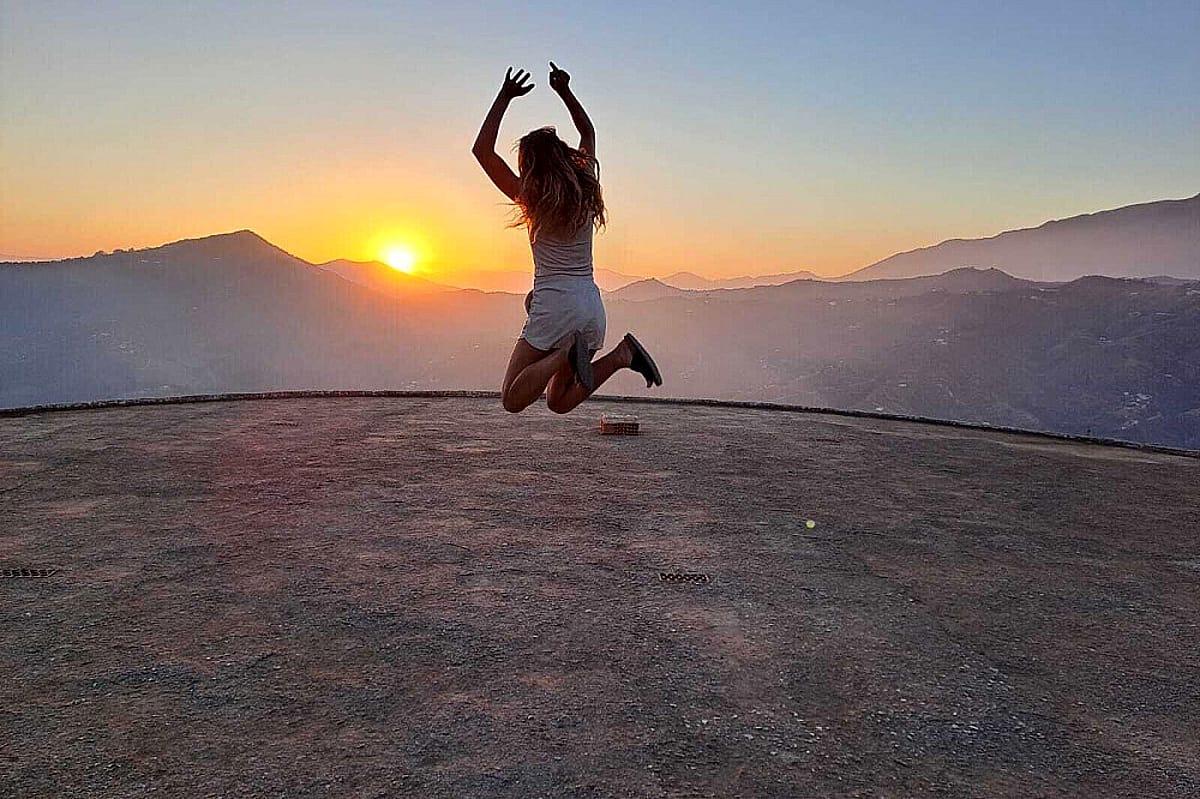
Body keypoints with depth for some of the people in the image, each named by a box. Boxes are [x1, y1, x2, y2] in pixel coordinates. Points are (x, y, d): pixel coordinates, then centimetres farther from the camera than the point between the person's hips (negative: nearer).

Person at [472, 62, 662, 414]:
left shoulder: (532, 198, -3)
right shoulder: (586, 188, 11)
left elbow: (482, 150, 1)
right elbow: (588, 133, 29)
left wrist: (504, 97, 4)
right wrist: (565, 92, 27)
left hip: (555, 303, -6)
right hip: (592, 303, 6)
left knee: (513, 400, -3)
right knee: (559, 401, 16)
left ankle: (565, 354, -25)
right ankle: (621, 354, -6)